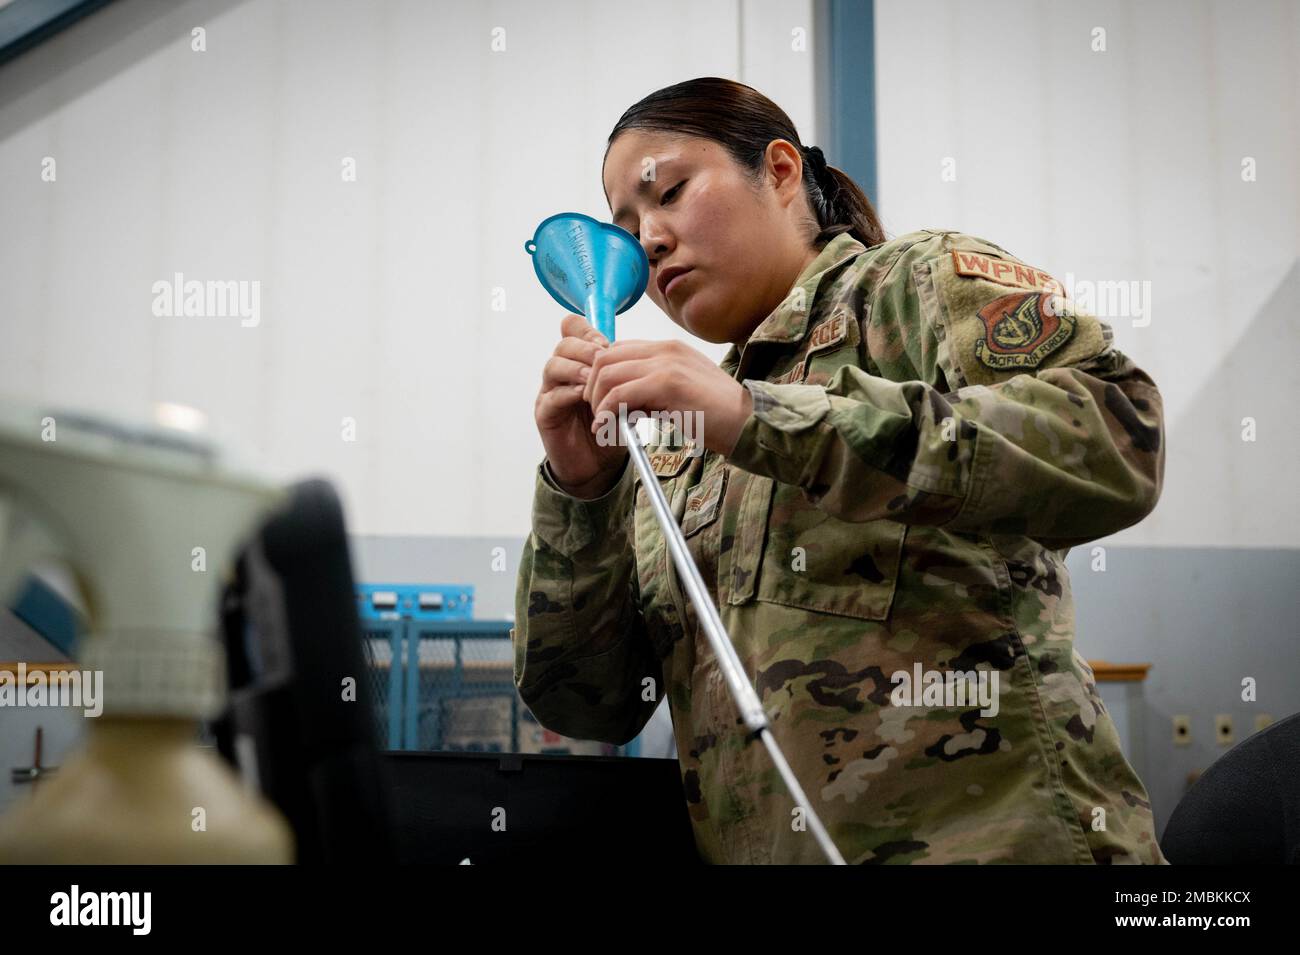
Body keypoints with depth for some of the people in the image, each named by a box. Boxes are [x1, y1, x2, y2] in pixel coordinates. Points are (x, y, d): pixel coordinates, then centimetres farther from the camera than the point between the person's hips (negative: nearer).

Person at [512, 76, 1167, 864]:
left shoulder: (920, 280, 2)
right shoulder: (675, 451, 15)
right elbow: (584, 703, 11)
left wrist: (761, 416, -19)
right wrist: (579, 491, -2)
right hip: (745, 844, 5)